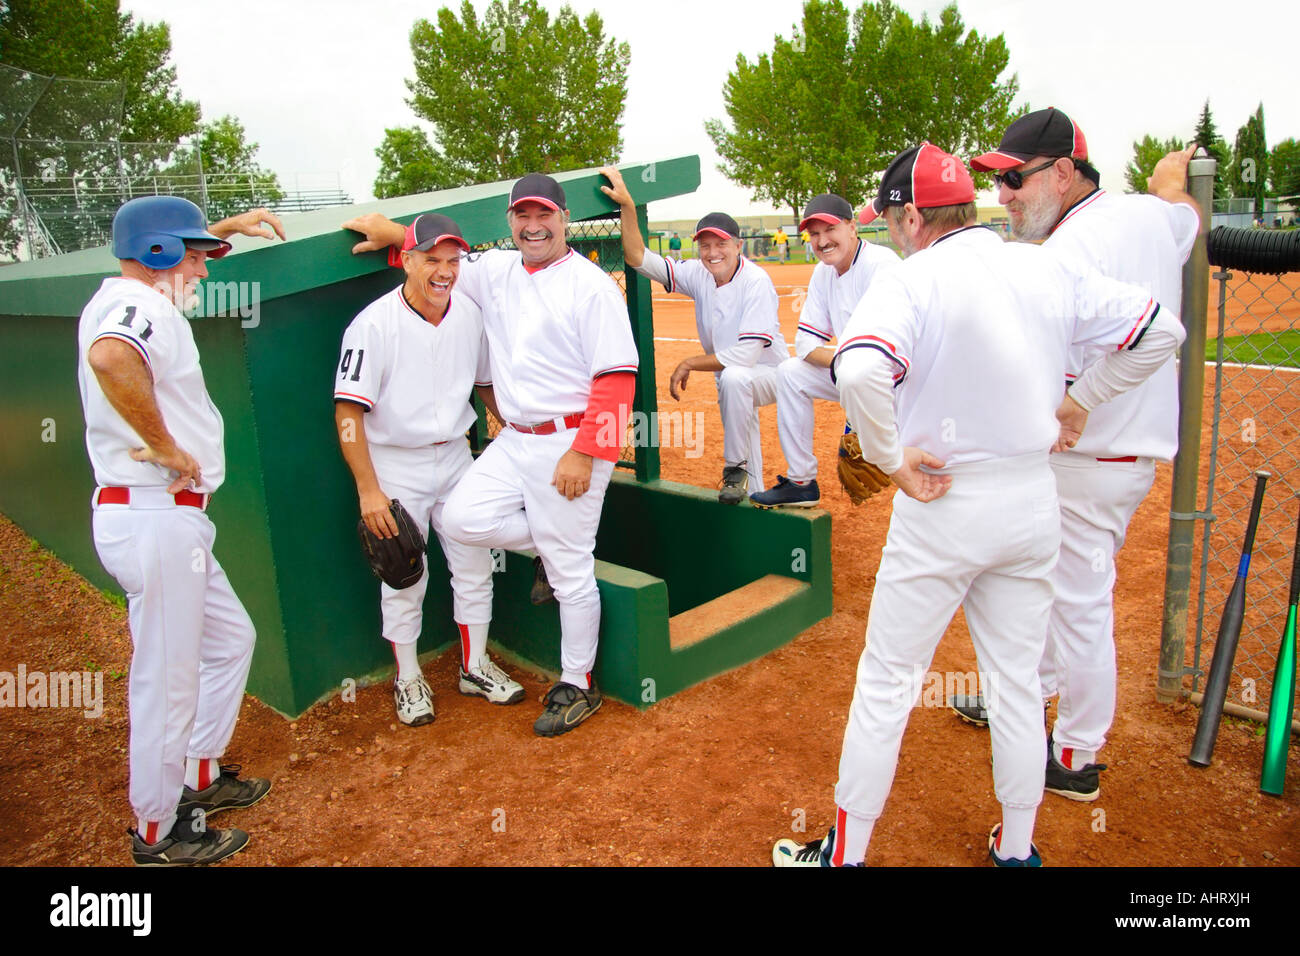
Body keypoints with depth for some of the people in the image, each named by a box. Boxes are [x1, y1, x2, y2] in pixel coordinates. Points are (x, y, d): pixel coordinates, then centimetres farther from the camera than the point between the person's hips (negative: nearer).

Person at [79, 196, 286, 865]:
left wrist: (228, 226, 38)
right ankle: (158, 834, 17)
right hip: (155, 518, -11)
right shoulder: (140, 307, -15)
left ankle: (199, 778, 35)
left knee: (230, 639, 21)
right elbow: (110, 357, -39)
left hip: (170, 519, 11)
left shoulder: (125, 297, 16)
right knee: (167, 677, 1)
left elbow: (173, 251, 39)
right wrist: (167, 448, -29)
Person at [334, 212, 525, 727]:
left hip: (455, 456, 5)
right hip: (395, 465, -4)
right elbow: (348, 412, -17)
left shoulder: (471, 314, -1)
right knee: (402, 578, 7)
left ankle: (474, 666, 29)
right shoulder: (373, 325, -17)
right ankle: (408, 678, 26)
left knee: (475, 566, 11)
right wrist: (369, 490, -21)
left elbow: (487, 385, 14)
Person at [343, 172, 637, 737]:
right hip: (514, 440, 7)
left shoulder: (591, 285, -10)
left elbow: (616, 378, -15)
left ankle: (577, 687, 19)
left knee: (571, 573, 0)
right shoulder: (495, 272, 10)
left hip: (569, 444, -7)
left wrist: (583, 453, -21)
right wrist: (394, 235, 10)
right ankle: (556, 544, 17)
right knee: (461, 517, -7)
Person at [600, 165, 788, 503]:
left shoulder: (756, 281, -25)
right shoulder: (699, 275, -7)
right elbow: (638, 258, -10)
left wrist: (688, 364, -23)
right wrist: (627, 205, -21)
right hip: (734, 386, 7)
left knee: (734, 377, -36)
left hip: (769, 376, -7)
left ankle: (736, 467, -21)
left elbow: (746, 355, -32)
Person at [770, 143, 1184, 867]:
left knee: (886, 685, 7)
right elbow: (1160, 330, 8)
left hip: (944, 505, -6)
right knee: (1019, 684, 18)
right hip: (1036, 502, 6)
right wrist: (1077, 403, 13)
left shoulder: (912, 282, -14)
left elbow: (859, 372, -34)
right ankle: (1018, 849, 34)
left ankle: (845, 853, 21)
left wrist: (891, 459, -19)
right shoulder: (1048, 271, 3)